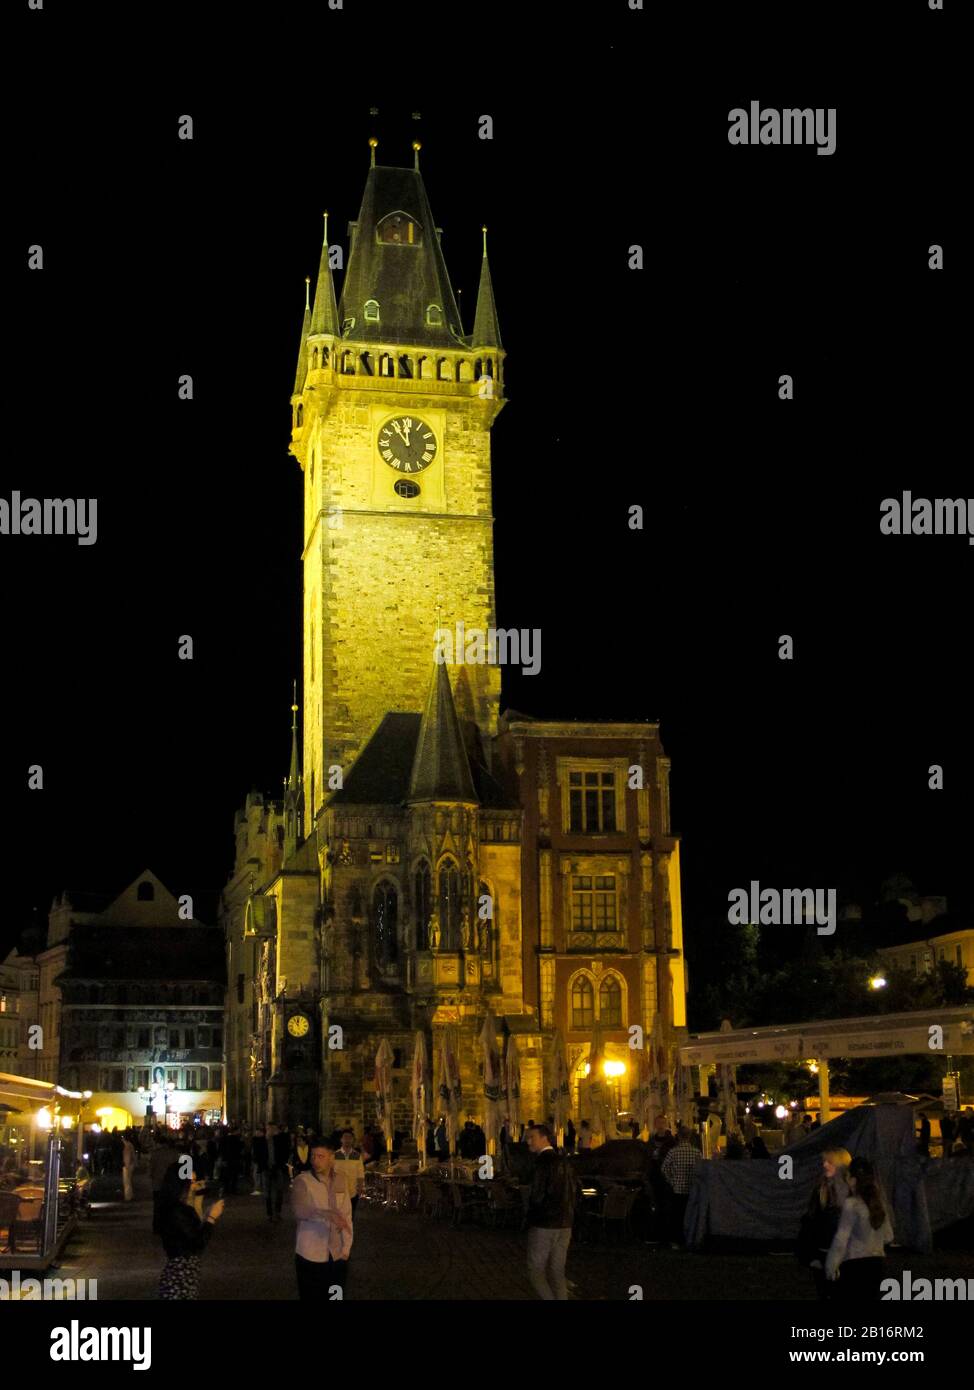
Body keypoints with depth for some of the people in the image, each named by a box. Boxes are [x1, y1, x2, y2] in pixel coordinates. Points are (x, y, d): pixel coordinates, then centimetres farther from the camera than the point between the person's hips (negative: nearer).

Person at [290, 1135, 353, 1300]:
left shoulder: (340, 1179, 2)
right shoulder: (302, 1180, -12)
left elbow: (346, 1214, 7)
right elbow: (299, 1210, -30)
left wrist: (346, 1247, 1)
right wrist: (327, 1214, -44)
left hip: (338, 1256, 4)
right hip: (311, 1256, -4)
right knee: (313, 1298, 2)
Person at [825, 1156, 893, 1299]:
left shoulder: (852, 1204, -13)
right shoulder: (878, 1203, 7)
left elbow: (841, 1239, -14)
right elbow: (888, 1236, 16)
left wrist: (831, 1265, -7)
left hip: (854, 1264, -7)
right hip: (876, 1262, 7)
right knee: (870, 1299, 12)